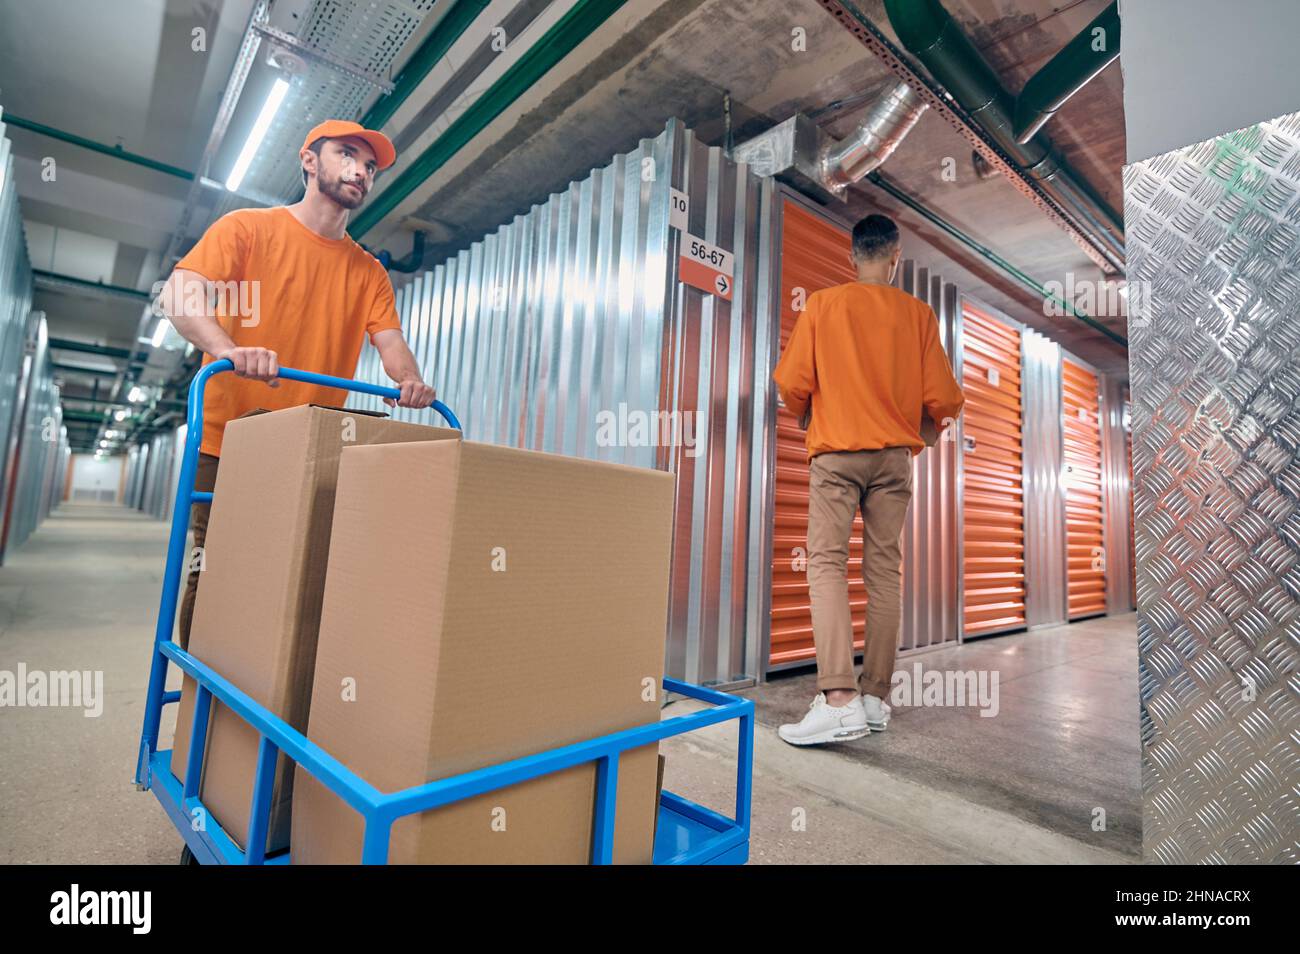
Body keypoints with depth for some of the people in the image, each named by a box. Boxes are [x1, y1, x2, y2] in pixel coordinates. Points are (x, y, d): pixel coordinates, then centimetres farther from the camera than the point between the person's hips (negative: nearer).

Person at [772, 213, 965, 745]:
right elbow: (944, 400, 3)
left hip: (835, 452, -2)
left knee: (827, 565, -5)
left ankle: (839, 700, -15)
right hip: (894, 455, 3)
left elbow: (791, 386, -4)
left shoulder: (821, 304, 2)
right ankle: (875, 697, 10)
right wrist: (928, 428, 24)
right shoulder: (917, 312, 6)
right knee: (884, 571, 6)